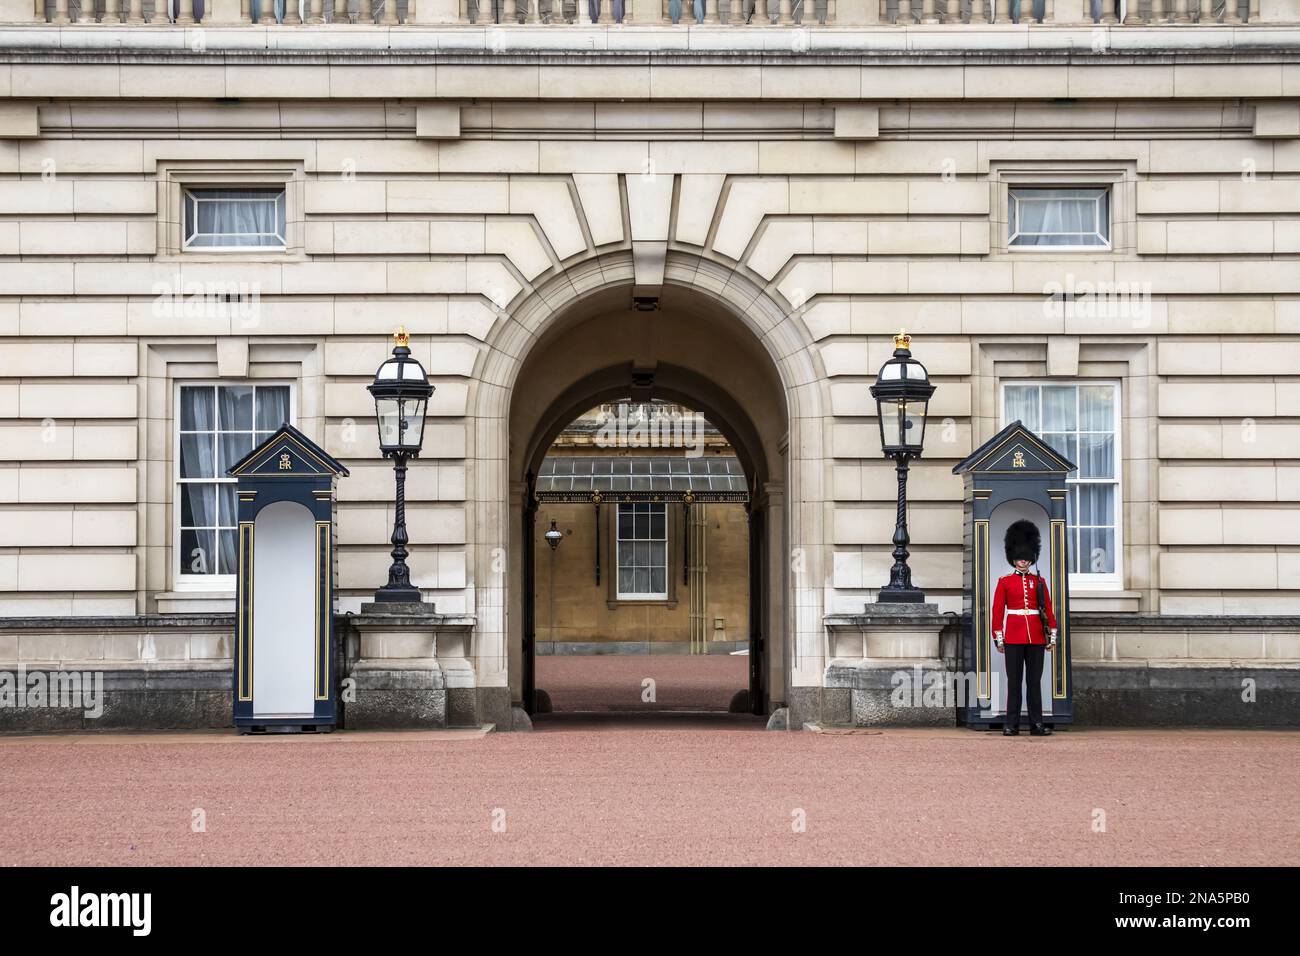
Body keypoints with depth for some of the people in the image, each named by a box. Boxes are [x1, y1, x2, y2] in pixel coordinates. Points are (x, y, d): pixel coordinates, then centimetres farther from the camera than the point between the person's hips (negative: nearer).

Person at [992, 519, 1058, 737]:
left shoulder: (1039, 582, 10)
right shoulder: (1005, 582, 5)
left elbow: (1048, 610, 10)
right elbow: (997, 611, 2)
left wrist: (1052, 636, 4)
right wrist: (998, 639, -3)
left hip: (1036, 637, 2)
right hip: (1013, 638, -2)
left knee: (1035, 681, 3)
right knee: (1014, 681, -1)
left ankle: (1036, 724, 5)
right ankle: (1011, 724, 1)